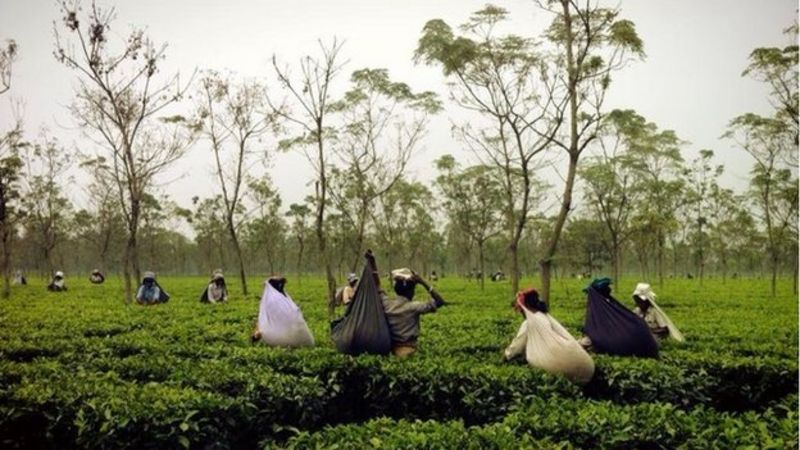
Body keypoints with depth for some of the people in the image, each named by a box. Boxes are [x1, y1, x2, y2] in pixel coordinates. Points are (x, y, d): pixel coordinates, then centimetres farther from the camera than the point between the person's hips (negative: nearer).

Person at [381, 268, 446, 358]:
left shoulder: (386, 303, -2)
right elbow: (440, 302, -8)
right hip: (408, 351, -5)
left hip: (390, 349, 5)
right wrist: (423, 283, -10)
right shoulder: (413, 307, -13)